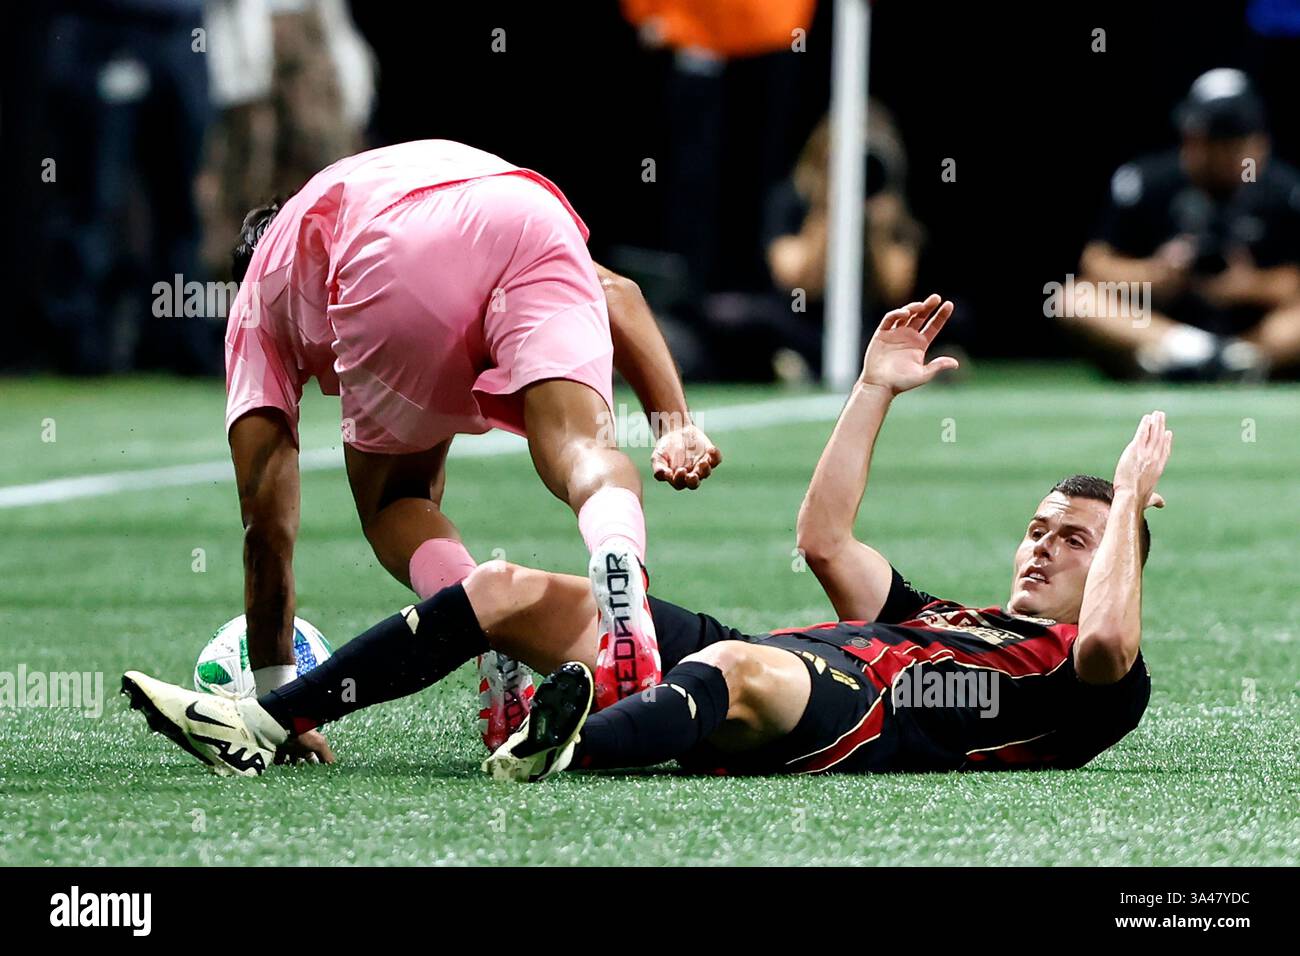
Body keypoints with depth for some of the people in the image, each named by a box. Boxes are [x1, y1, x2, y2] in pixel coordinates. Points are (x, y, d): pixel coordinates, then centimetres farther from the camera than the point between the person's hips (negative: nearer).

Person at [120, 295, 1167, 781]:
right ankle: (269, 722, -11)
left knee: (741, 667, -45)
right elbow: (824, 539, 40)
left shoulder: (1080, 685, 16)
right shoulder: (941, 618, 39)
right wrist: (877, 389, 39)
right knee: (511, 590, -1)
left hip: (848, 708, -9)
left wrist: (1130, 501, 1)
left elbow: (1106, 642, -8)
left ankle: (567, 742, -77)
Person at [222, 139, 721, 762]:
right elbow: (616, 295, 29)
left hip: (400, 266, -2)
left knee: (390, 501, 19)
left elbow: (267, 522, 31)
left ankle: (504, 663, -8)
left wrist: (274, 705, 34)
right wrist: (674, 424, 18)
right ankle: (618, 564, -48)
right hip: (536, 223, 2)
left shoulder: (260, 297, 38)